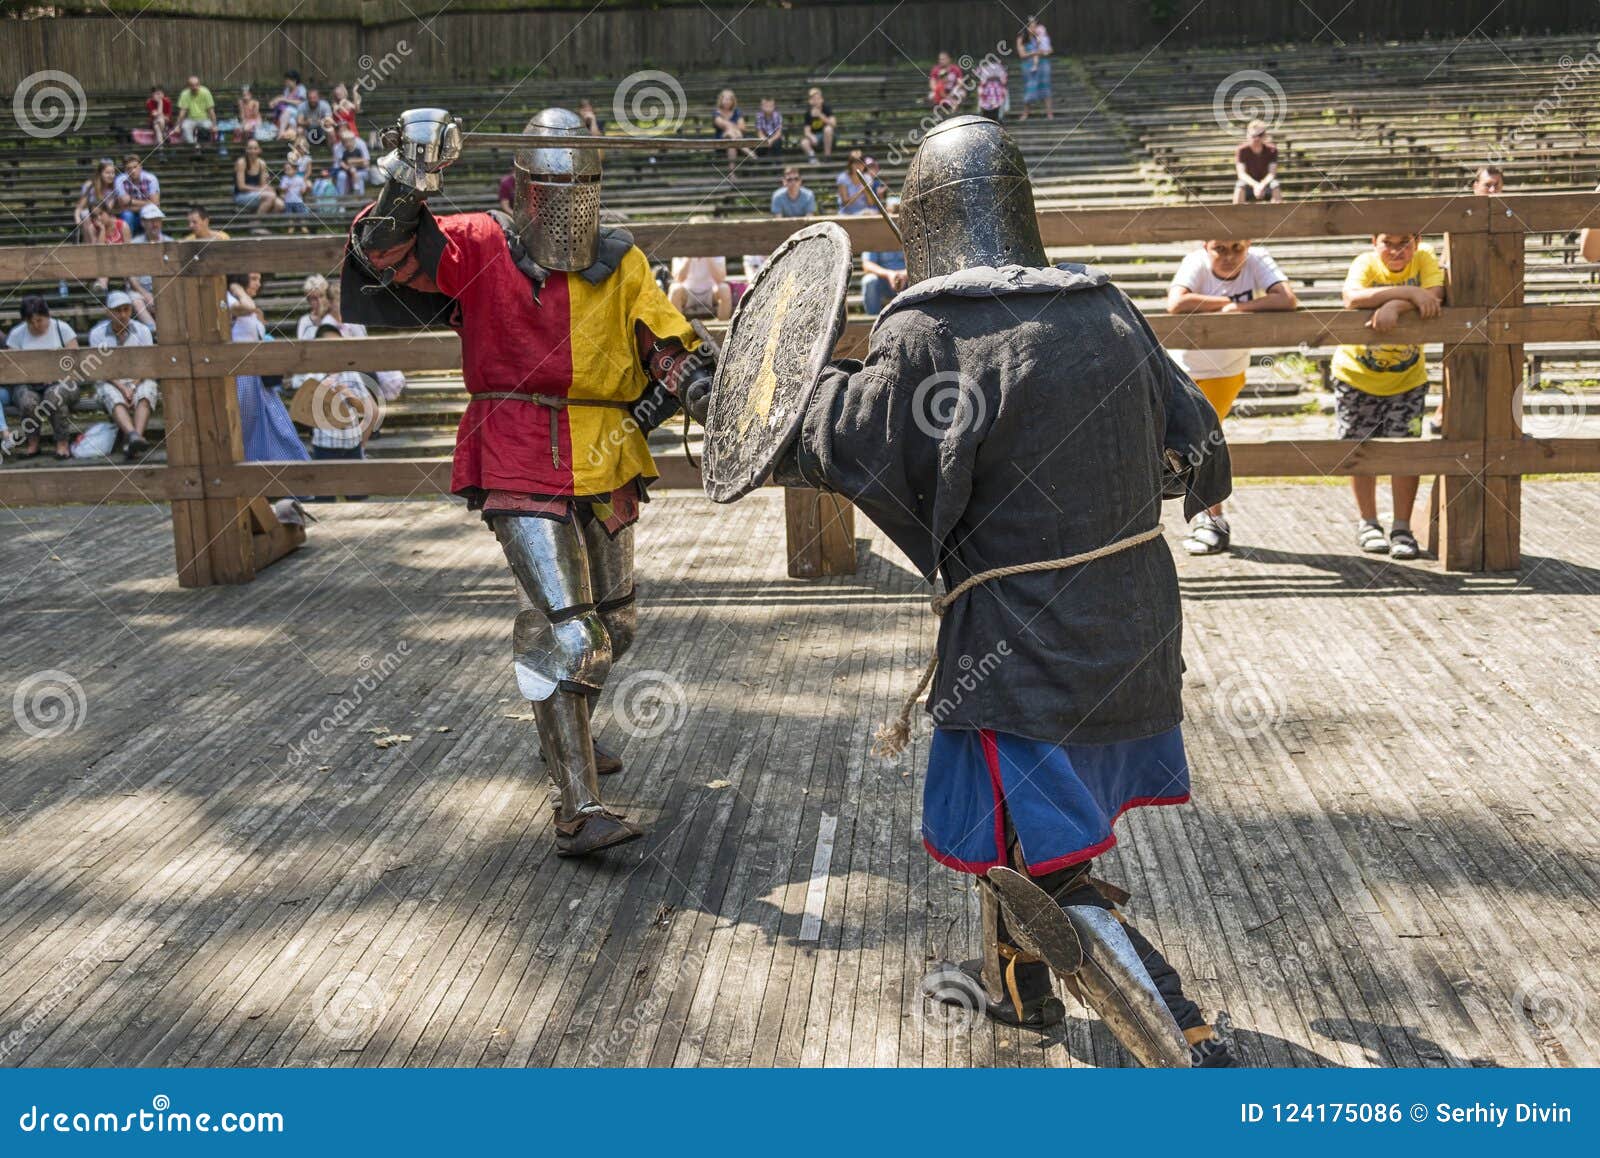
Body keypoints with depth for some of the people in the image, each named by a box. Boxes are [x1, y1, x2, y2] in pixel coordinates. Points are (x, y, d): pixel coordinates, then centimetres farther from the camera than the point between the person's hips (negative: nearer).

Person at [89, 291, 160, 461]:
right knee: (113, 396, -35)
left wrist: (133, 386, -17)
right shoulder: (97, 334, 5)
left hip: (139, 381, 1)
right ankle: (133, 436, -62)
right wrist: (122, 388, -18)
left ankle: (133, 439, -54)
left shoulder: (142, 330, 8)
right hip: (111, 382, -1)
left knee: (145, 393, -34)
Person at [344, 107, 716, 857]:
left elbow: (667, 340, 8)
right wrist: (406, 188, -34)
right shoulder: (482, 249, -5)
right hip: (522, 468, -6)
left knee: (613, 622, 20)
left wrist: (683, 376, -14)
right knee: (564, 629, -15)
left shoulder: (620, 263, 6)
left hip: (606, 467, 6)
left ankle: (564, 733, 47)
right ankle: (578, 809, -12)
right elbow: (388, 253, -17)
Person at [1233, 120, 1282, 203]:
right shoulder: (1241, 150, -11)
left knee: (1275, 185, -31)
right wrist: (1255, 185, -37)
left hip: (1265, 183, 1)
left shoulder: (1271, 149, -8)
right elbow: (1241, 173, -19)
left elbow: (1272, 173, -16)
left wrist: (1262, 185, -36)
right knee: (1240, 185, -34)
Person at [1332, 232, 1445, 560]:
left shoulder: (1425, 260, -12)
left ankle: (1402, 528, 8)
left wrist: (1394, 306, -44)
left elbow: (1434, 297, -31)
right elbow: (1353, 299, -39)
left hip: (1407, 379, 0)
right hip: (1357, 375, 0)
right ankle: (1367, 523, 24)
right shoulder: (1366, 264, -17)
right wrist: (1409, 292, -42)